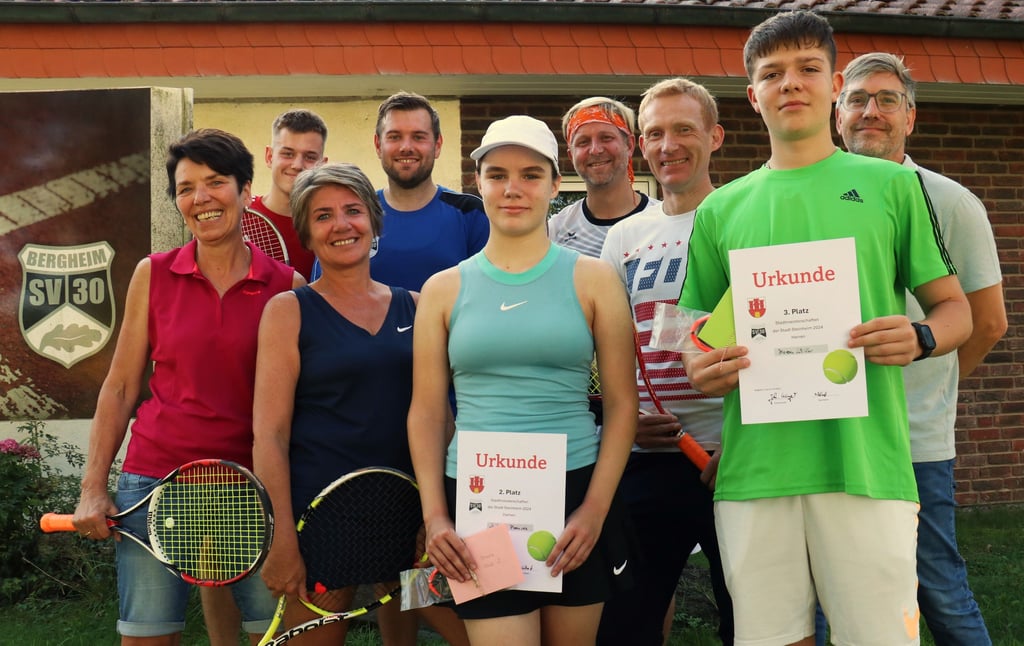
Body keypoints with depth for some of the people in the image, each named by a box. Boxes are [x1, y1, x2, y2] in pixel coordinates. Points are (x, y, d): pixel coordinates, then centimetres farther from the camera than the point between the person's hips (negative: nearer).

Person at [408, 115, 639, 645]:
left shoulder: (592, 278, 4)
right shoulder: (444, 289, 7)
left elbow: (622, 405, 2)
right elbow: (426, 413, 7)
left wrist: (595, 510, -7)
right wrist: (434, 516, -3)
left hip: (576, 493, 0)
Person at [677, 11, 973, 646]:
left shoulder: (891, 184, 9)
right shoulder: (721, 209, 14)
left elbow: (955, 307, 11)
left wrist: (921, 338, -11)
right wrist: (701, 369, -6)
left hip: (868, 467, -2)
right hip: (754, 469, 2)